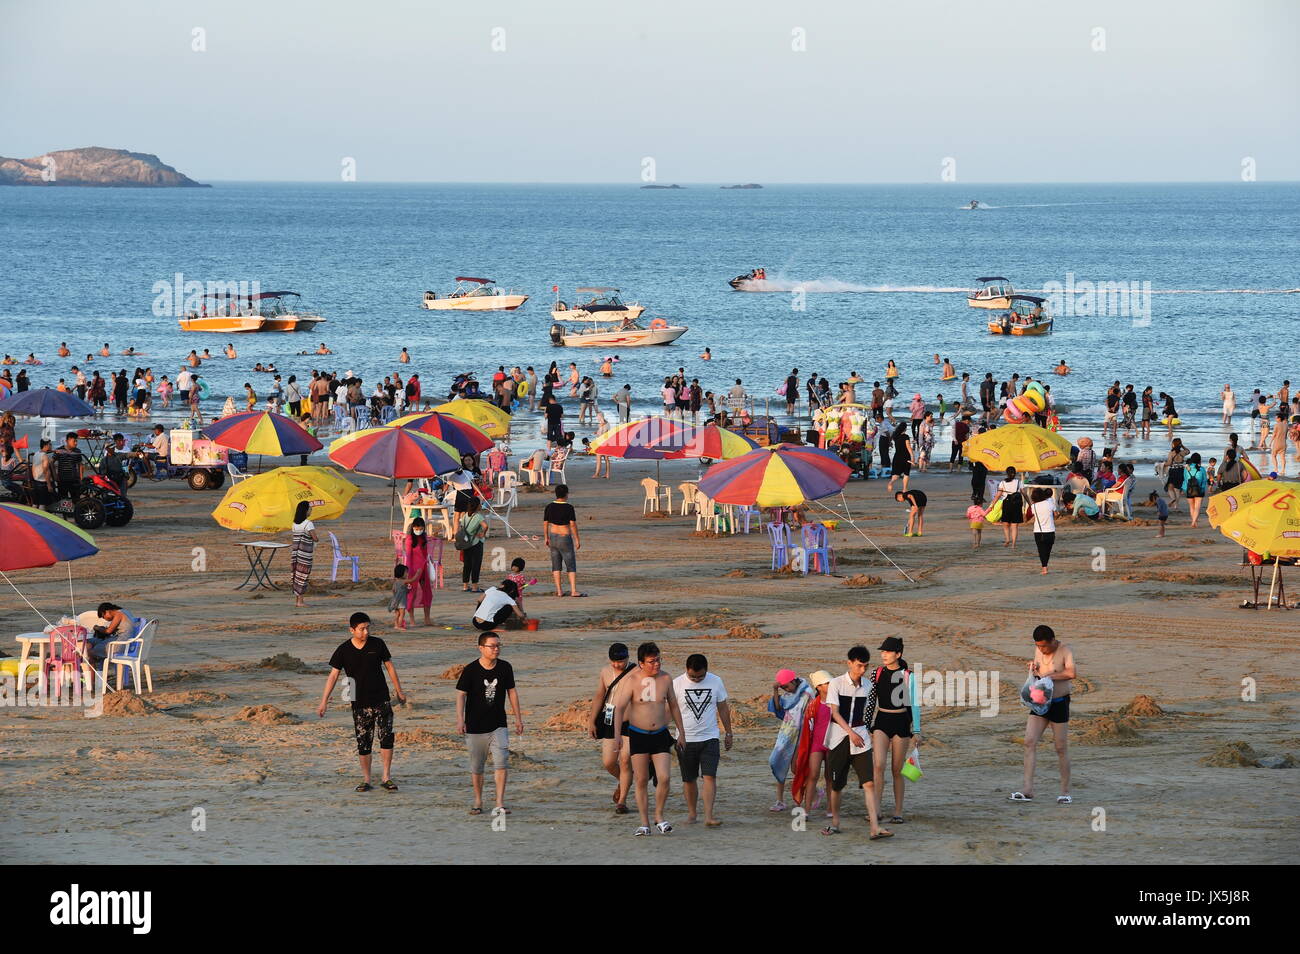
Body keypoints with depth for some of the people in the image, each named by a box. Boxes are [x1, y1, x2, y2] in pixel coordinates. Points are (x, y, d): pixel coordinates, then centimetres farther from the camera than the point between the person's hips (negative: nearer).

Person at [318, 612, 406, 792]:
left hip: (381, 700, 0)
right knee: (363, 743, 2)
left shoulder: (377, 644, -2)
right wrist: (324, 701, -6)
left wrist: (399, 691, 13)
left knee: (386, 737, -9)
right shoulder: (344, 650, -4)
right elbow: (333, 675, -2)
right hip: (359, 703, 0)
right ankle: (366, 780, 13)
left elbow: (390, 667, 9)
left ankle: (386, 778, -1)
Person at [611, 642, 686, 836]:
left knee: (664, 778, -10)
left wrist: (681, 733, 12)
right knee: (642, 781, 1)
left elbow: (673, 706, 12)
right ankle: (644, 824, 8)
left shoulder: (665, 679, 2)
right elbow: (619, 708, -10)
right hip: (638, 736, -2)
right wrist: (617, 734, -21)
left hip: (660, 735, 2)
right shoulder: (632, 682, -9)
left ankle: (659, 817, 8)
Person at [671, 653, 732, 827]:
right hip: (685, 739, 0)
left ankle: (708, 817, -17)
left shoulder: (715, 682, 0)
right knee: (689, 779, 8)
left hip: (709, 738, 0)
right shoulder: (677, 684, -5)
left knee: (709, 777, -13)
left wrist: (728, 733, 14)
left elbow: (723, 708, 11)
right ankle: (691, 813, 25)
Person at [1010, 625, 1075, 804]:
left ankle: (1065, 792, 11)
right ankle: (1028, 790, -11)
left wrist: (1047, 675, -25)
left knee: (1061, 748, 1)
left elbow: (1071, 673, -32)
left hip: (1059, 703, -6)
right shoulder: (1039, 650, 5)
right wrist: (1033, 670, -2)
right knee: (1030, 741, -8)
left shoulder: (1065, 651, -14)